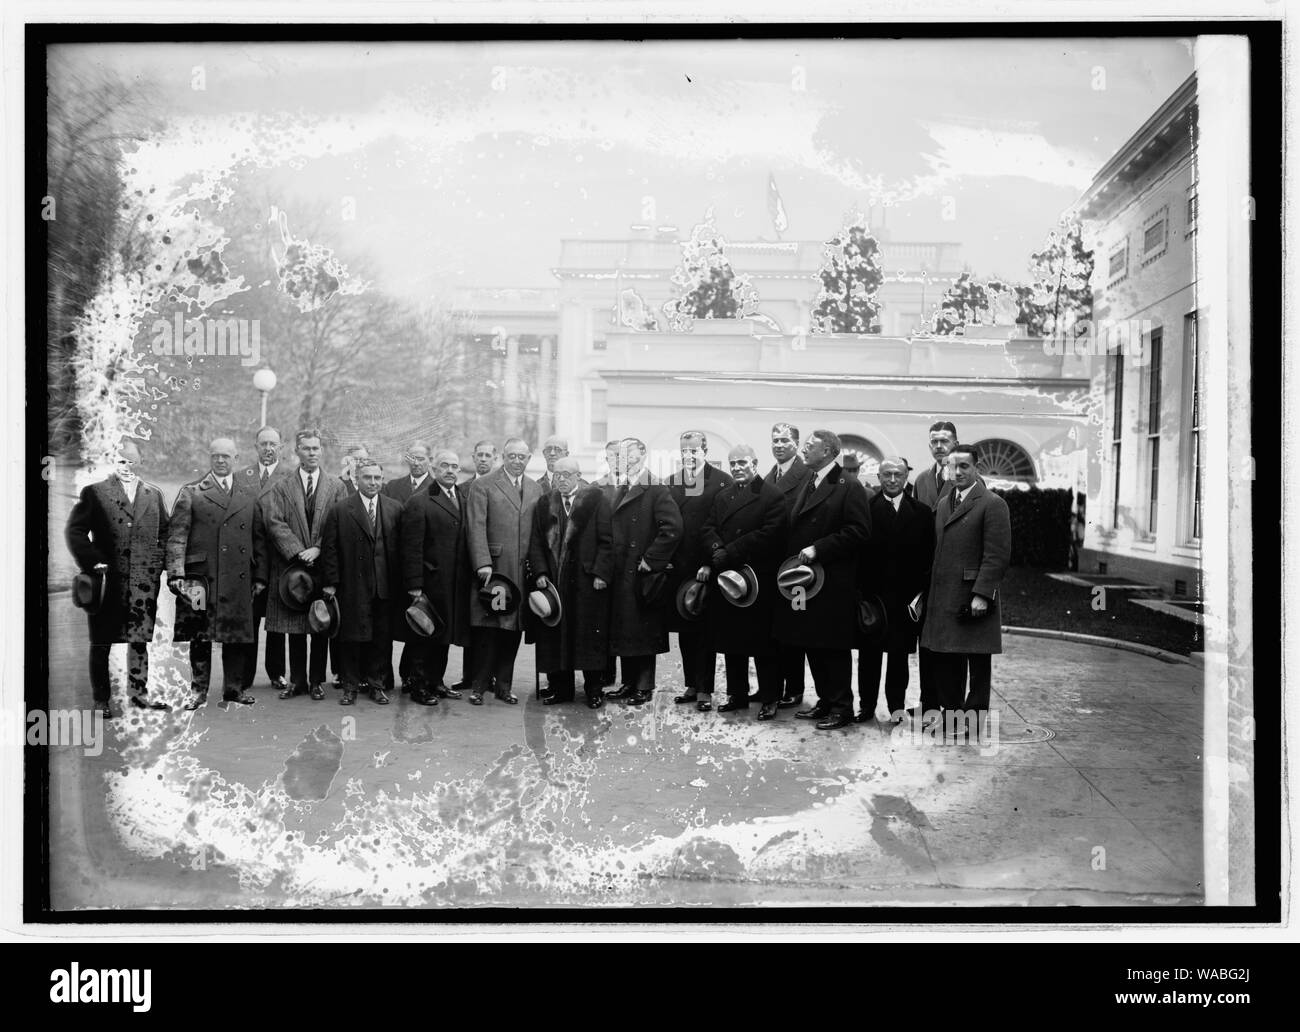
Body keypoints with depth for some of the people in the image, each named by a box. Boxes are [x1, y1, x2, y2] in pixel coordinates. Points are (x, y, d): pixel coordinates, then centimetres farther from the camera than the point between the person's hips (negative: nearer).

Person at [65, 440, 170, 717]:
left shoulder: (154, 495, 14)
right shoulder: (94, 493, 3)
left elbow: (164, 533, 17)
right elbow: (74, 531, -2)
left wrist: (158, 564, 4)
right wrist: (93, 562, -11)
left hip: (144, 582, 3)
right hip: (107, 580, -3)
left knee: (140, 640, 8)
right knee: (101, 642, 4)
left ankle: (139, 693, 18)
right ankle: (101, 700, 12)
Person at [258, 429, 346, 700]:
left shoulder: (336, 487, 6)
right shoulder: (281, 488, 6)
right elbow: (275, 523, -3)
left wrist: (317, 549, -13)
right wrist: (298, 551, -14)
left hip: (324, 565, 0)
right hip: (291, 566, 0)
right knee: (295, 629, 5)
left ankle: (317, 680, 12)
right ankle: (297, 680, 15)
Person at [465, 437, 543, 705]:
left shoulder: (536, 490, 15)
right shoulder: (482, 486, 1)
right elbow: (476, 528, -6)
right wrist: (483, 563, -16)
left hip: (523, 572, 4)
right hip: (493, 569, -4)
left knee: (513, 630, 6)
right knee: (488, 629, -5)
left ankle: (503, 686, 16)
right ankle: (478, 686, 6)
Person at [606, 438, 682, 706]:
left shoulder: (656, 491, -8)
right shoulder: (617, 492, 15)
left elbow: (673, 526, -19)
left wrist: (651, 560, -16)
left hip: (643, 574, -7)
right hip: (620, 574, 7)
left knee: (645, 631, -1)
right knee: (622, 630, 10)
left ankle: (644, 686, 6)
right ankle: (629, 682, 19)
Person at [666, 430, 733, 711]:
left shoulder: (722, 481, -3)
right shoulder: (670, 483, 10)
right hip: (679, 567, 4)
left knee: (705, 631, 1)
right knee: (685, 630, 11)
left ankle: (705, 689, 8)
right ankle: (691, 685, 21)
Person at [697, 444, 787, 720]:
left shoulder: (773, 496, -5)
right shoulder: (721, 496, 16)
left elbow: (769, 534, -15)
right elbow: (708, 529, 7)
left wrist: (729, 553, -17)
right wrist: (717, 552, -15)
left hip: (759, 579, -6)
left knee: (762, 642, 0)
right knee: (731, 639, 11)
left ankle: (770, 698, 9)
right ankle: (736, 694, 22)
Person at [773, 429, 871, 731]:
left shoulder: (849, 488, -9)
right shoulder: (806, 485, 16)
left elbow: (858, 531, -16)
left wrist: (818, 549, -18)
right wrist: (794, 556, 7)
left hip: (834, 583, -8)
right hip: (805, 579, 8)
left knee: (834, 647, -1)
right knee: (811, 646, 12)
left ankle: (842, 706, 10)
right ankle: (825, 700, 23)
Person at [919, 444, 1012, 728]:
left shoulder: (992, 505, -8)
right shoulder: (943, 503, 16)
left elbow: (997, 555, -13)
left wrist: (981, 594, -19)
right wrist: (925, 592, 14)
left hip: (974, 599, -7)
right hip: (942, 598, 7)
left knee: (978, 662, 3)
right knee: (944, 660, 12)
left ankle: (974, 719, 12)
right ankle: (950, 712, 24)